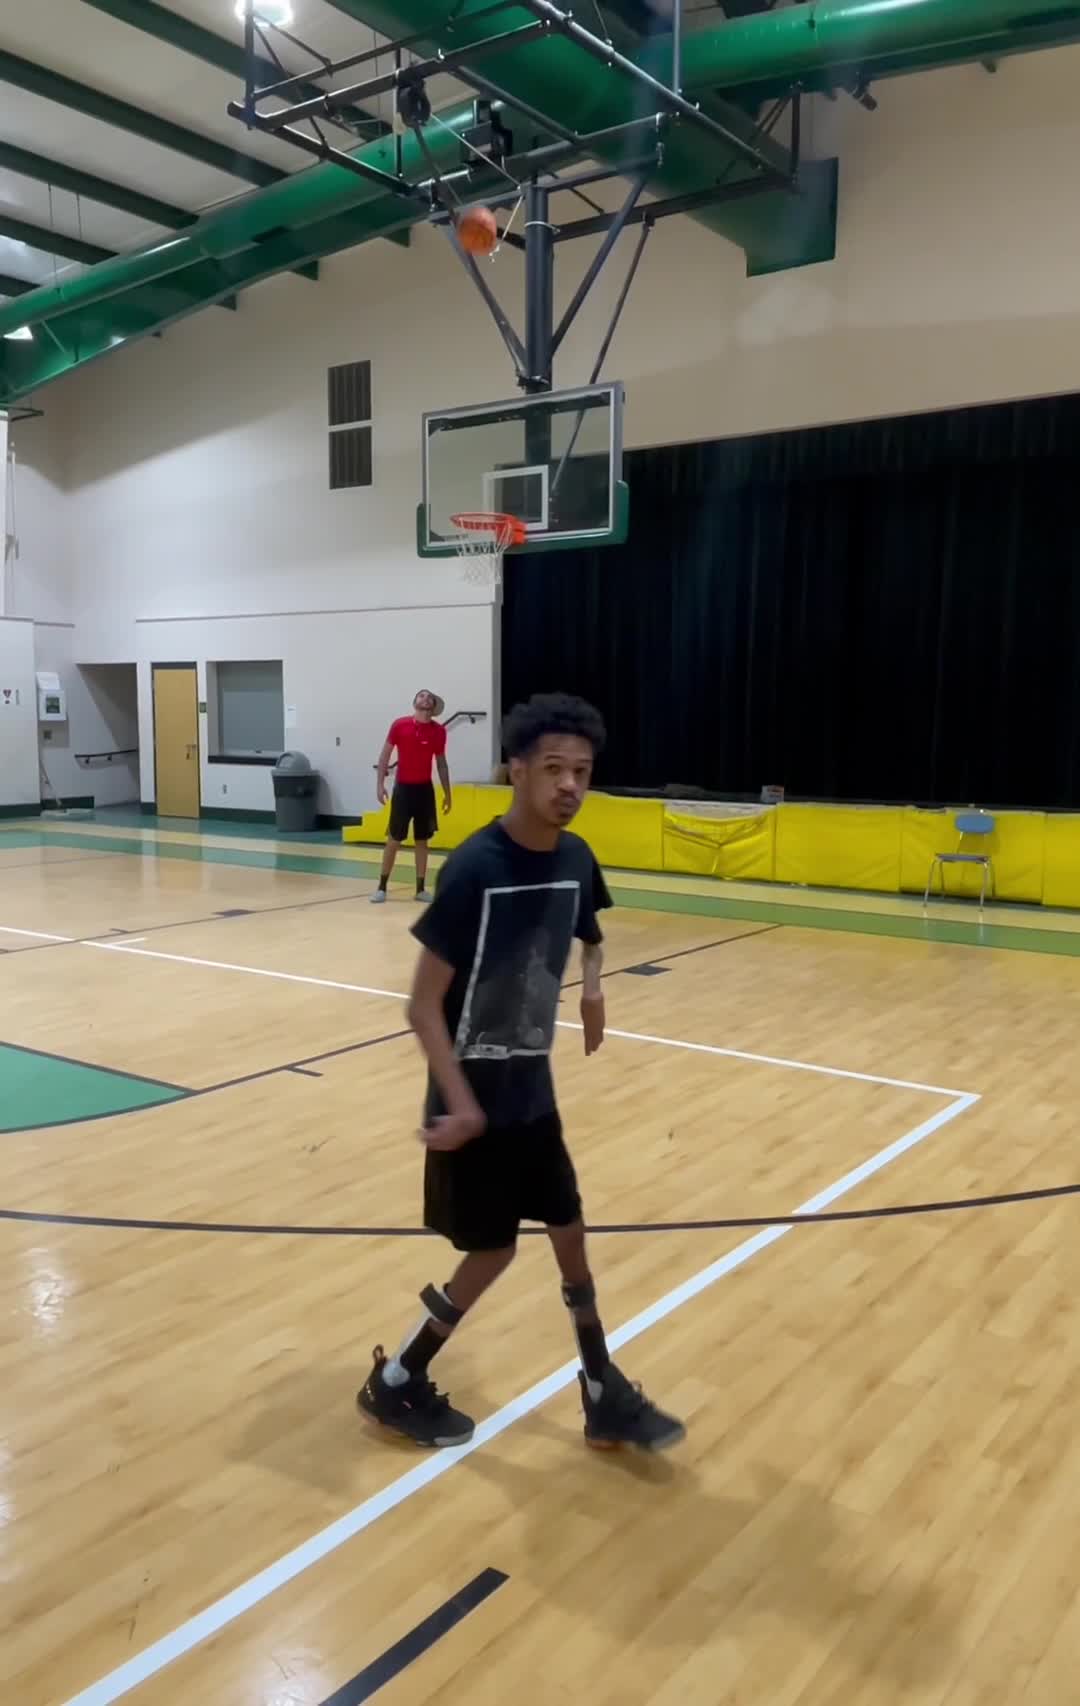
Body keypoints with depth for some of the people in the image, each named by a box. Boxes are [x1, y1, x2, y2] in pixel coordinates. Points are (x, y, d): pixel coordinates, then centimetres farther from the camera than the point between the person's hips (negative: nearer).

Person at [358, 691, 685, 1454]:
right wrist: (460, 1102, -25)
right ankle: (396, 1383, 27)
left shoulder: (576, 859, -3)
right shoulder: (475, 869, -24)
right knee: (492, 1250, 5)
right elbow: (424, 1003, -21)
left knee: (570, 1232, 14)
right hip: (477, 1095, -7)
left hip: (534, 1089, 7)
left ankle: (605, 1396, 31)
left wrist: (593, 985, 1)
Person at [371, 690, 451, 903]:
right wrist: (380, 784, -6)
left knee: (422, 839, 6)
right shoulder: (399, 725, -5)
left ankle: (421, 888, 13)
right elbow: (385, 755, 0)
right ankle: (382, 887, 10)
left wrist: (447, 793, 9)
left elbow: (441, 763, 10)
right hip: (403, 788, -2)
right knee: (394, 839, 1)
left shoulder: (439, 731, 1)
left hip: (425, 789, 2)